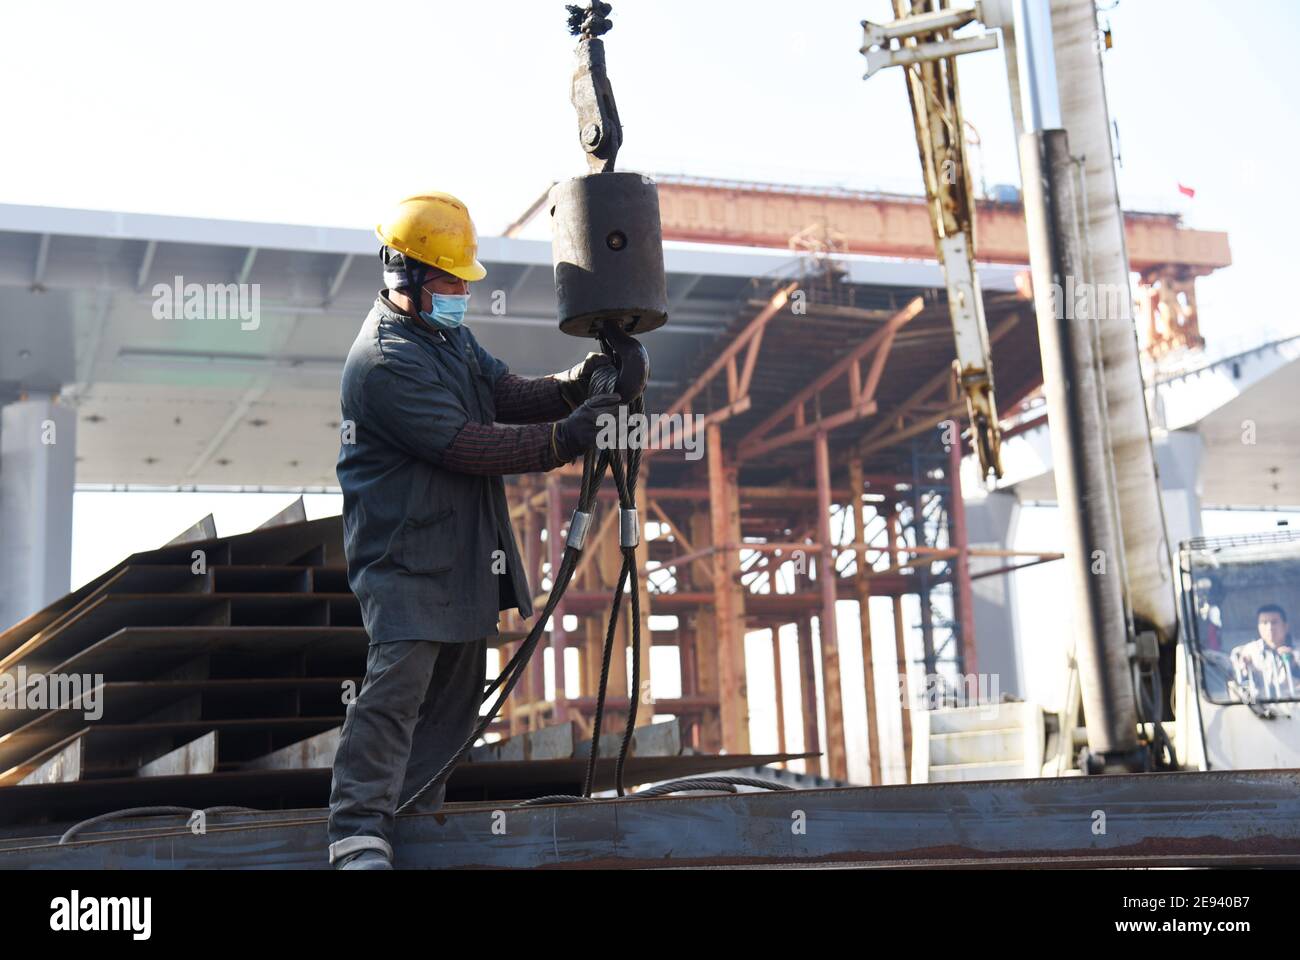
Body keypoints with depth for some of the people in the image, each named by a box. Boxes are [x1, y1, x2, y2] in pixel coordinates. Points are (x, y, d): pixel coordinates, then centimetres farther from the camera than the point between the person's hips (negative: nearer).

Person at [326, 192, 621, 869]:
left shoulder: (449, 334, 14)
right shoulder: (384, 361, -17)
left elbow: (506, 393, 9)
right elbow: (465, 444, -22)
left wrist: (574, 385, -9)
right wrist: (562, 440, -24)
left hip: (464, 552, 10)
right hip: (403, 554, -10)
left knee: (456, 686, 12)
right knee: (398, 682, -15)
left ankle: (416, 813, 23)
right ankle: (357, 830, -11)